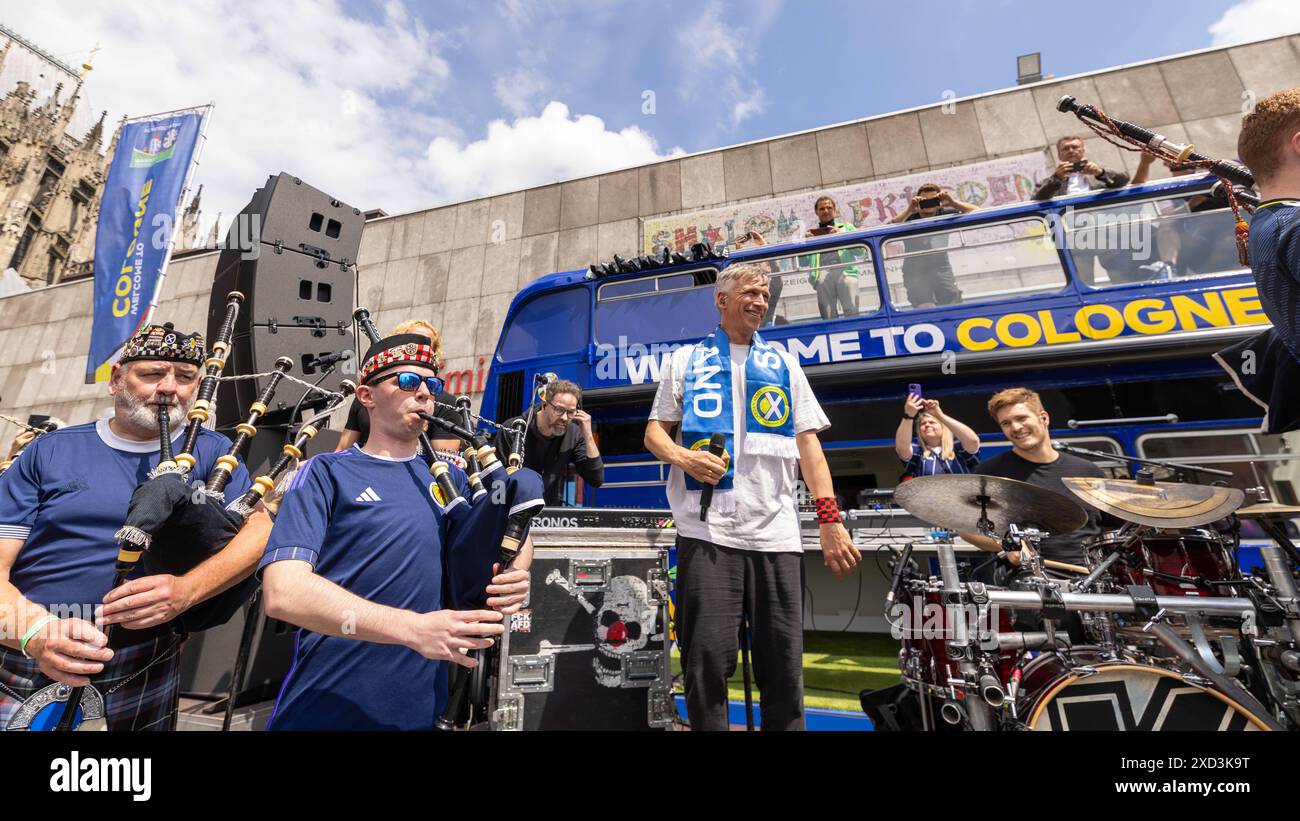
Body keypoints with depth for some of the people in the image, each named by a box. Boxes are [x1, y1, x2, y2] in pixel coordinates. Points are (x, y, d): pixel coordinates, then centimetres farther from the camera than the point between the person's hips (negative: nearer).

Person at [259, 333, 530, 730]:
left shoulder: (448, 478, 5)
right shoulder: (326, 473, -7)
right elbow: (283, 592, -18)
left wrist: (515, 574, -12)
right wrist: (414, 628, -27)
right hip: (324, 710, -4)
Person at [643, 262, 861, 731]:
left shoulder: (784, 365, 17)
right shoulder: (687, 360, 12)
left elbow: (808, 443, 11)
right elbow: (655, 432, 10)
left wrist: (830, 519, 1)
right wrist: (684, 457, -13)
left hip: (776, 533, 3)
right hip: (707, 530, -2)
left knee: (784, 665, 8)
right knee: (708, 659, -1)